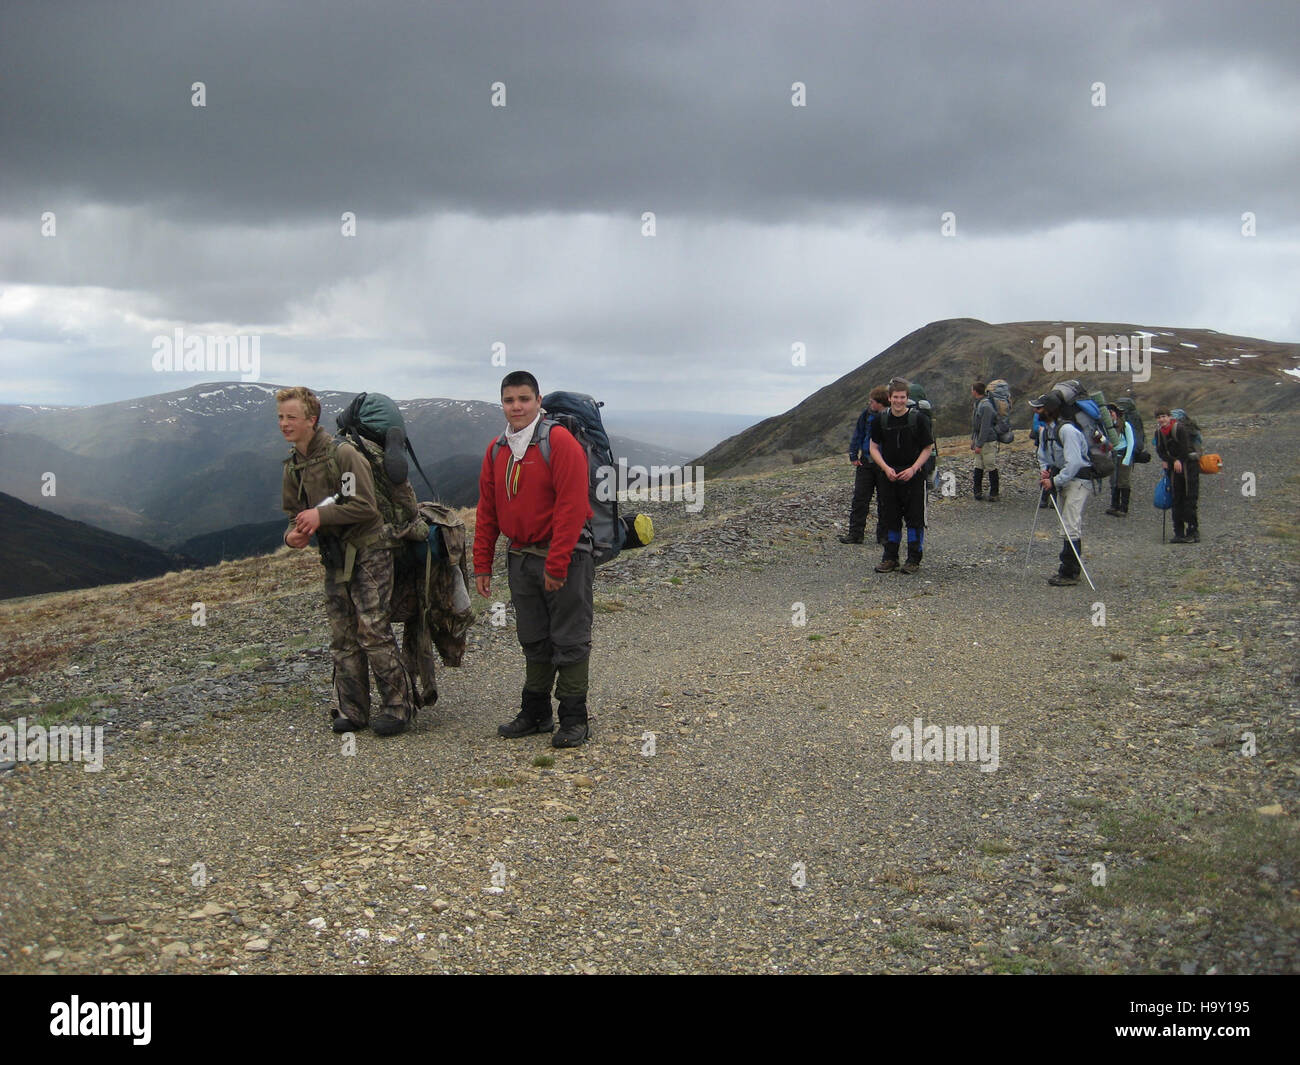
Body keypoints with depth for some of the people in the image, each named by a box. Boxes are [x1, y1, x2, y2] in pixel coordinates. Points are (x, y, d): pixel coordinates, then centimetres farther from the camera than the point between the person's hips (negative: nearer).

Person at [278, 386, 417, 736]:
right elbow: (294, 514, 17)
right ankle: (353, 710, 15)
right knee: (342, 638, 8)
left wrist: (321, 515, -20)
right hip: (334, 559, 7)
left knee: (373, 630, -9)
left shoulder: (343, 454, -13)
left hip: (368, 552, -7)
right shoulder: (293, 467, 10)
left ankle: (399, 705, -1)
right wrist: (293, 534, -6)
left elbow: (366, 507, -17)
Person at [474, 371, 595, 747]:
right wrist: (482, 564, 9)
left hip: (564, 558, -6)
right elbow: (487, 511, 14)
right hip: (520, 558, 7)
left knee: (569, 641, -1)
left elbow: (571, 506, -18)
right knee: (533, 641, 14)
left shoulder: (560, 442, -12)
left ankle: (574, 720, 5)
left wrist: (556, 564, -20)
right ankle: (535, 714, 23)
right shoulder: (497, 450, 9)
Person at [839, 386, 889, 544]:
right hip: (866, 462, 3)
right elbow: (857, 435, 11)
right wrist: (853, 455, 4)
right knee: (860, 498, 1)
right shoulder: (866, 415, 1)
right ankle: (855, 533, 6)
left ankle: (883, 536, 15)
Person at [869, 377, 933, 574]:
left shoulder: (917, 419, -6)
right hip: (888, 475, 3)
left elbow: (928, 448, -2)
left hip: (913, 475, -2)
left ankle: (914, 559, 9)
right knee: (890, 518, 8)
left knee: (915, 518, 0)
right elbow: (874, 447, 6)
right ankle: (890, 558, 18)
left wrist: (913, 469, -13)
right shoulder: (880, 419, 1)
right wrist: (886, 468, -9)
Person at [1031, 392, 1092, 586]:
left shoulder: (1066, 430, -21)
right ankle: (1072, 570, 21)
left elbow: (1074, 463, -25)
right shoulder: (1045, 430, 9)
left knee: (1070, 526, -13)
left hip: (1077, 480, -10)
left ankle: (1069, 573, -11)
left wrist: (1054, 482, -20)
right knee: (1070, 525, 14)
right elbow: (1043, 456, 20)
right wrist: (1044, 470, -1)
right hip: (1063, 479, 10)